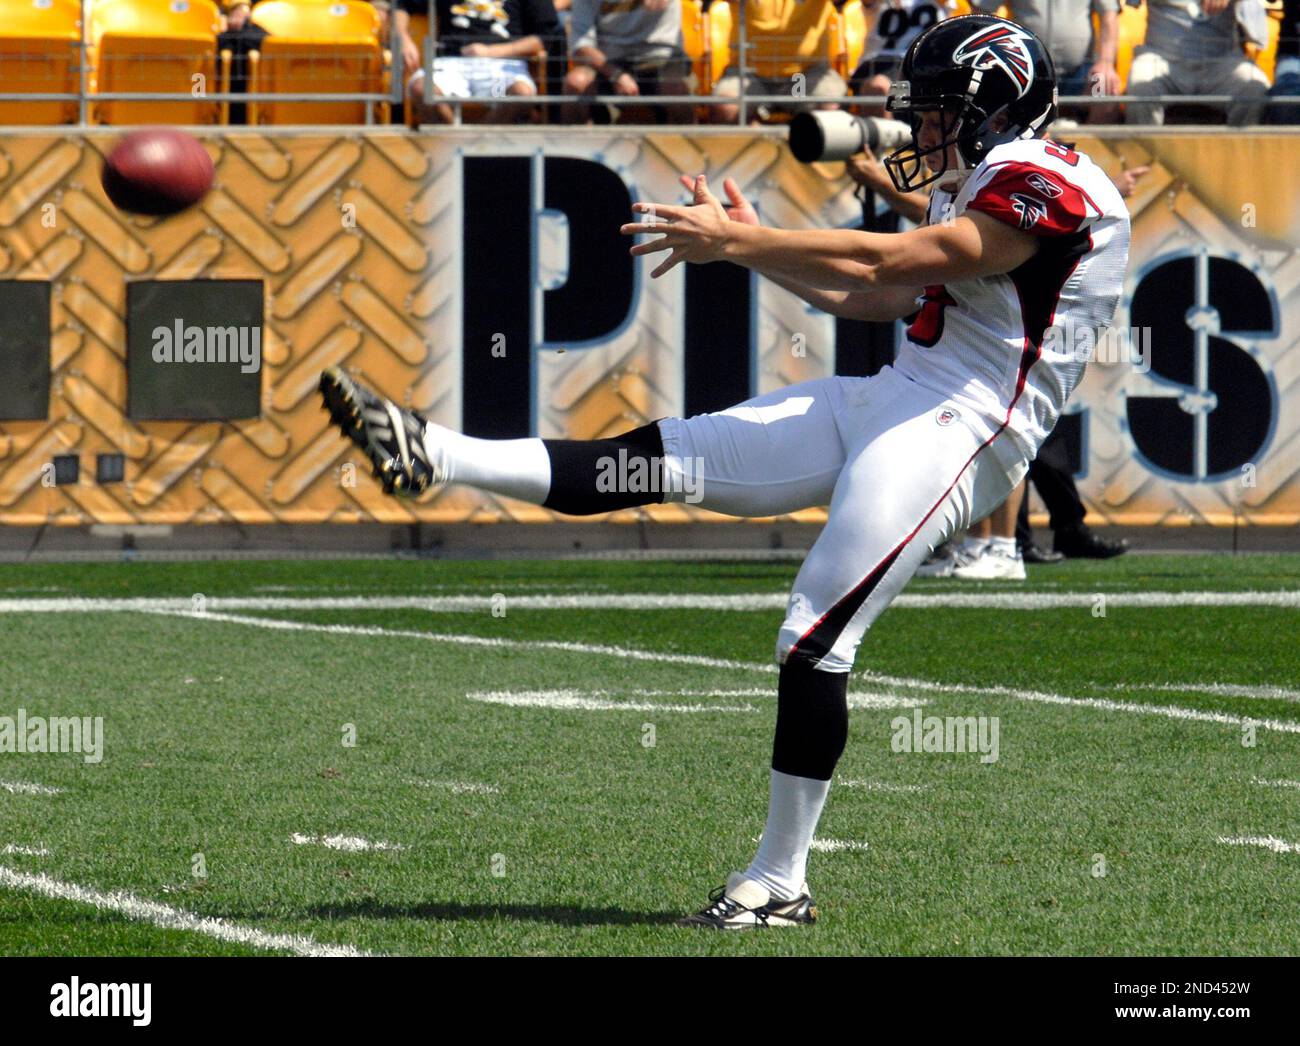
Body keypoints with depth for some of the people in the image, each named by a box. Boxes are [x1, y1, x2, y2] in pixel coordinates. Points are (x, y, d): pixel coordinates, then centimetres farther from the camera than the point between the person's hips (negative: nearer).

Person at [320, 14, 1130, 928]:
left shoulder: (1050, 185, -11)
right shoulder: (983, 186, 22)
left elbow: (893, 262, -16)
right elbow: (876, 298, 25)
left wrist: (734, 243, -12)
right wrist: (754, 246, 16)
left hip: (957, 431, -9)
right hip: (889, 403, 9)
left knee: (817, 639, -13)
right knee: (665, 459, 0)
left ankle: (781, 881, -6)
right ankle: (432, 457, -5)